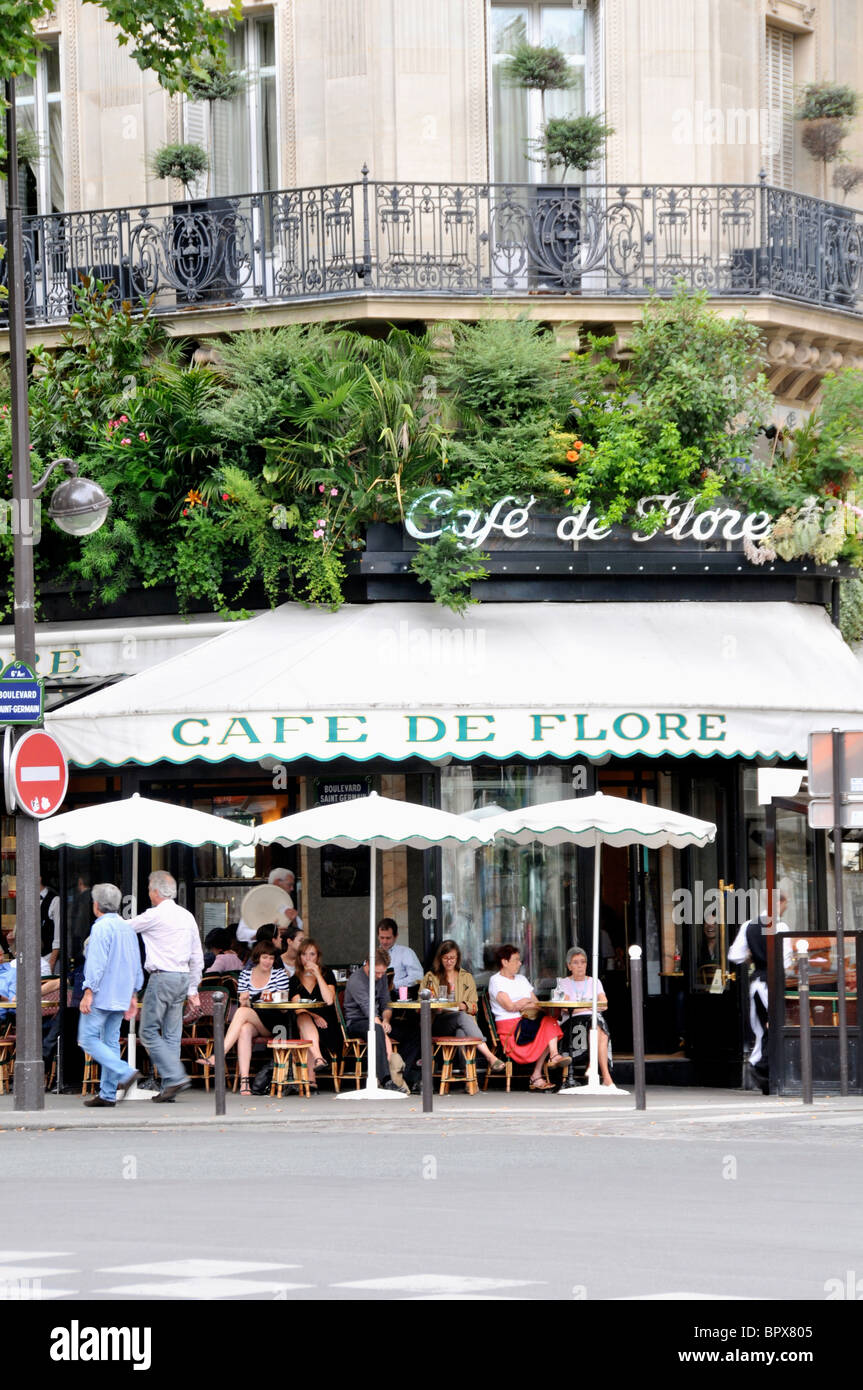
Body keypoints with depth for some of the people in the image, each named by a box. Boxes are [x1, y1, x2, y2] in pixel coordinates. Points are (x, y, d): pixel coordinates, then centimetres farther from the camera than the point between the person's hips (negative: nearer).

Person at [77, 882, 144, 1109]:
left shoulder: (101, 928, -12)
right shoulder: (127, 928, 14)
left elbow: (96, 963, -19)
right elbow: (137, 966, 18)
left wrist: (88, 992, -18)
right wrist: (133, 995, 23)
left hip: (102, 995, -8)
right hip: (121, 996, 8)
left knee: (88, 1039, -5)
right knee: (111, 1042, 9)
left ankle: (125, 1073, -19)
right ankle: (108, 1094, 6)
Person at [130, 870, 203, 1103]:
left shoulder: (155, 915, -9)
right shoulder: (187, 917, 13)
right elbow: (197, 957, 16)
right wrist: (192, 989, 21)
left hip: (161, 977, -7)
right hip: (183, 978, 7)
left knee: (149, 1031, -3)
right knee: (172, 1035, 8)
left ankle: (175, 1076, -15)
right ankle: (169, 1087, 6)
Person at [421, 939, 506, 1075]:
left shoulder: (467, 978, 22)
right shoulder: (430, 977, 20)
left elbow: (474, 1006, 13)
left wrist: (463, 1006, -10)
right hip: (437, 1022, -2)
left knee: (461, 1031, -38)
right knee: (462, 1017, -36)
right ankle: (489, 1056, -53)